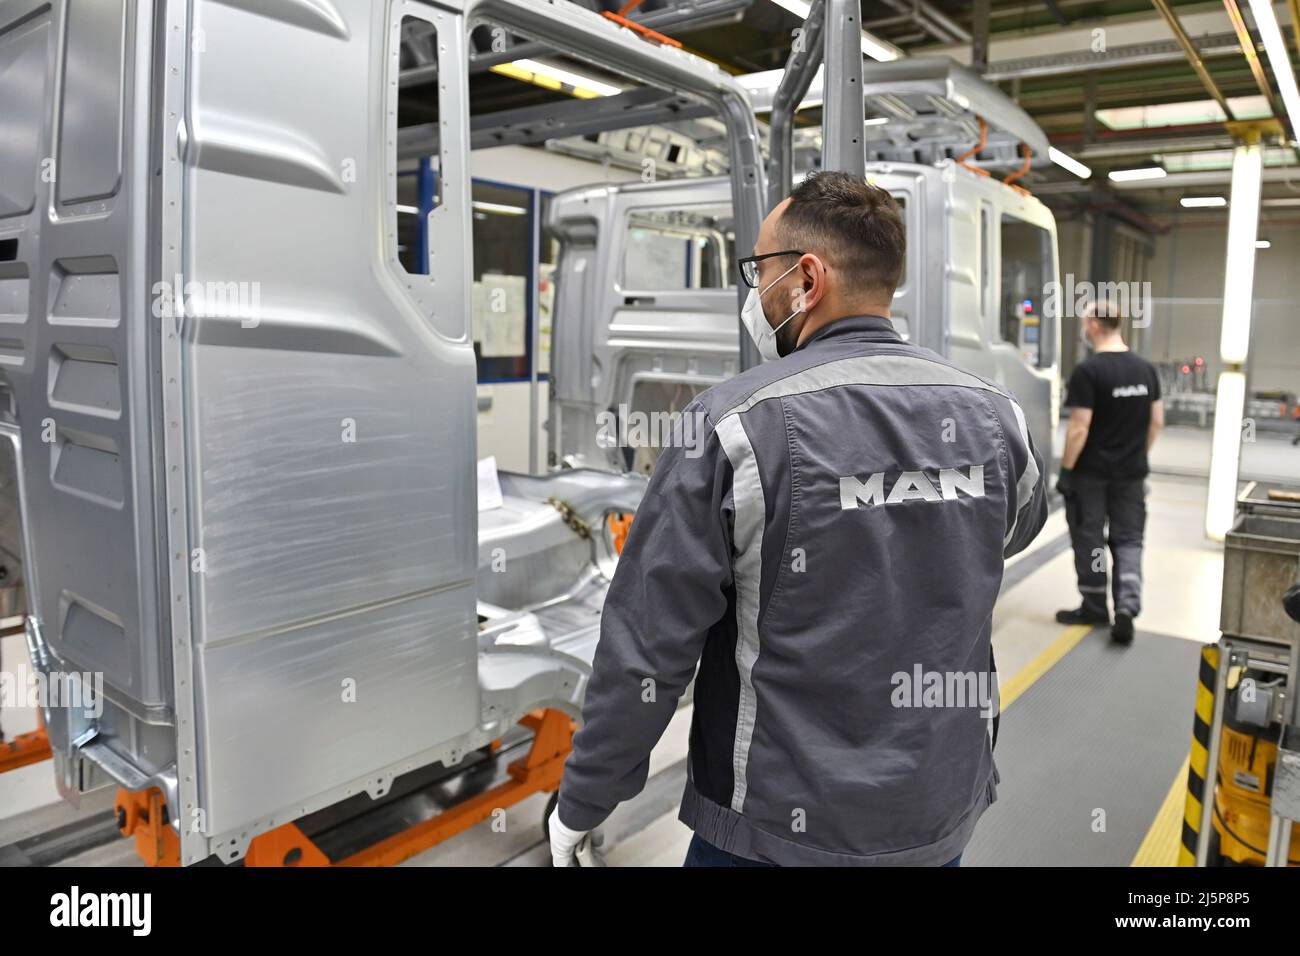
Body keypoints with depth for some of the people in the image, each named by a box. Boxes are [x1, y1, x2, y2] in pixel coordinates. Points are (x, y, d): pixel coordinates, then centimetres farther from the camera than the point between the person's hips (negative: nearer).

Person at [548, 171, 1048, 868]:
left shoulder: (733, 423, -21)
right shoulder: (996, 416, -6)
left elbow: (645, 648, -18)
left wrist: (580, 806, -3)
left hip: (779, 828, -4)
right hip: (944, 822, 5)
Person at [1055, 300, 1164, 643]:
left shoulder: (1088, 371, -17)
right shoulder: (1147, 369, 5)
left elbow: (1079, 428, -18)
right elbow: (1157, 421, 9)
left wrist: (1065, 469, -10)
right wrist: (1139, 455, 20)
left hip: (1091, 472, -5)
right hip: (1131, 472, 6)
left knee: (1089, 539, 9)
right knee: (1128, 539, 12)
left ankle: (1095, 608, 20)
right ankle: (1127, 607, -4)